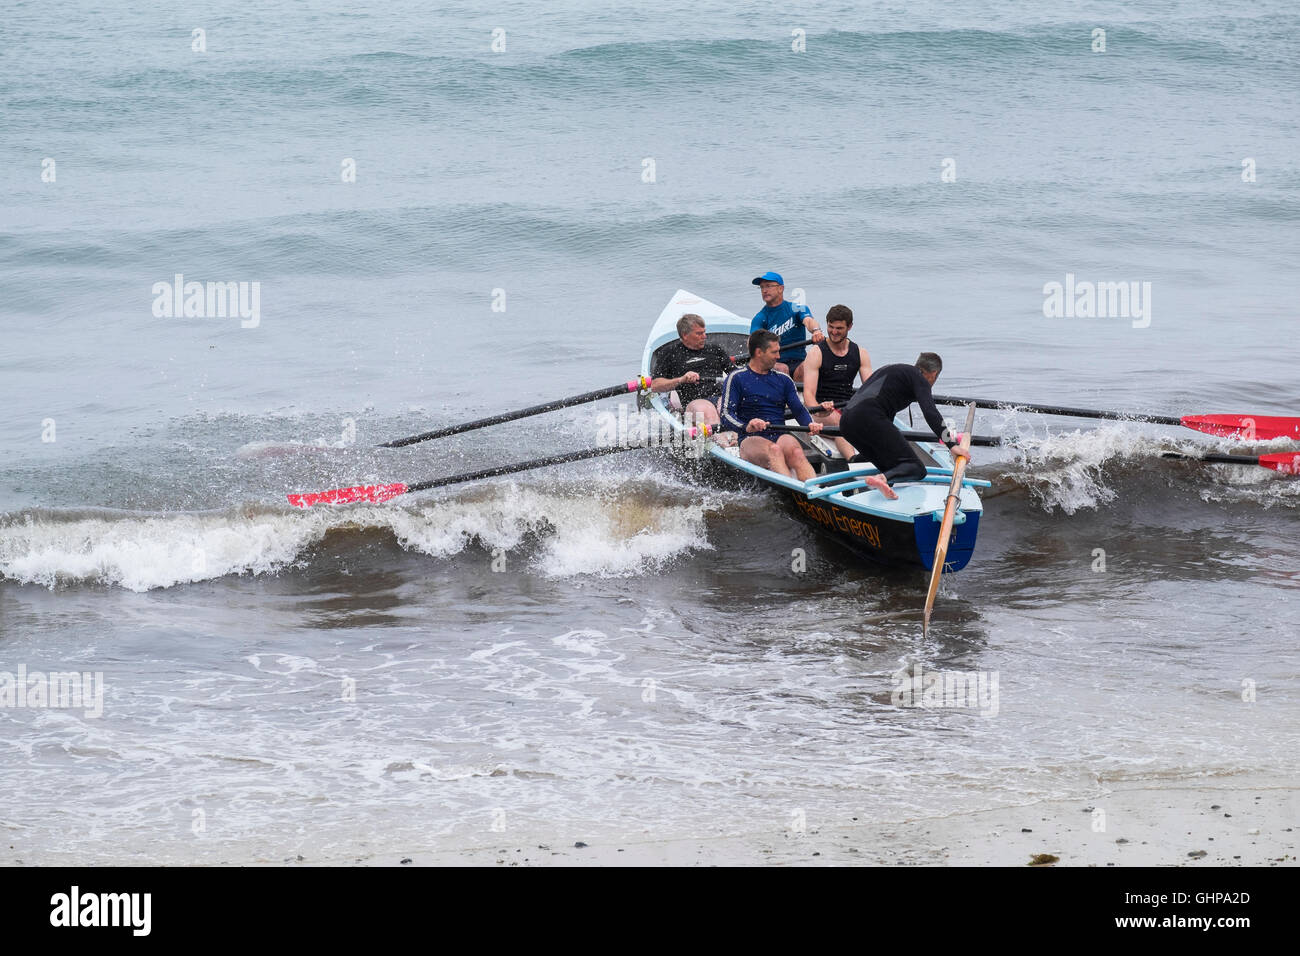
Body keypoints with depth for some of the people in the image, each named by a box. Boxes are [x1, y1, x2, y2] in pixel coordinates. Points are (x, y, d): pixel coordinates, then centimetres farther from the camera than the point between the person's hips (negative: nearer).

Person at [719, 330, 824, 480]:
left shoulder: (783, 379, 21)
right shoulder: (736, 378, 7)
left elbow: (799, 409, 14)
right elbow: (726, 416, -4)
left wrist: (810, 425, -10)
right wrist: (746, 427, -25)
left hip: (780, 436, 3)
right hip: (752, 439, -3)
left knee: (795, 451, -33)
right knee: (774, 450, -37)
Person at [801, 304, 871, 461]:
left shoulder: (860, 354, 12)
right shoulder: (816, 354, -1)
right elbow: (809, 392, -11)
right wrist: (817, 410, -35)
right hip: (824, 412, -4)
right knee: (839, 421, -37)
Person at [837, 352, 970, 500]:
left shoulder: (888, 370, 34)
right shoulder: (919, 379, 8)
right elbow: (930, 412, -9)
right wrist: (952, 445, -14)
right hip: (871, 418, -9)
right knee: (916, 469, -13)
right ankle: (882, 479, -40)